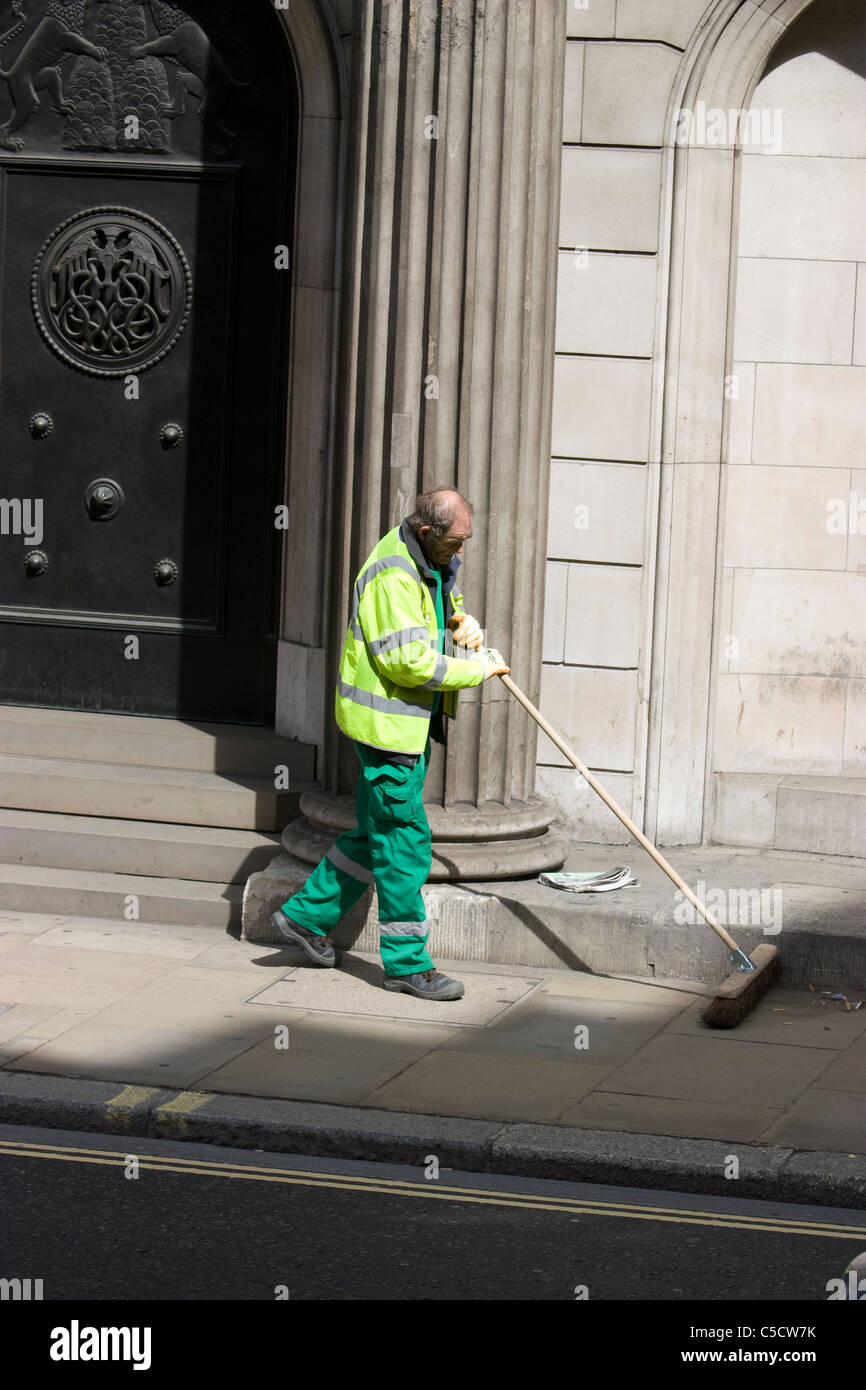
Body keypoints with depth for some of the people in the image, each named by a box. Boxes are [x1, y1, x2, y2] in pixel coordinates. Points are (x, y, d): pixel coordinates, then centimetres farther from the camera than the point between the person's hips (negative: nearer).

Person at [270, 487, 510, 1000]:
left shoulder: (435, 561, 8)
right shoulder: (393, 575, -23)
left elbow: (449, 601, 31)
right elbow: (409, 662, -27)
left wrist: (466, 622, 8)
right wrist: (479, 670, -18)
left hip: (413, 721, 10)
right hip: (386, 719, -10)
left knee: (380, 831, 17)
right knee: (404, 840, -4)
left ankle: (307, 915, 28)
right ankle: (407, 962, 3)